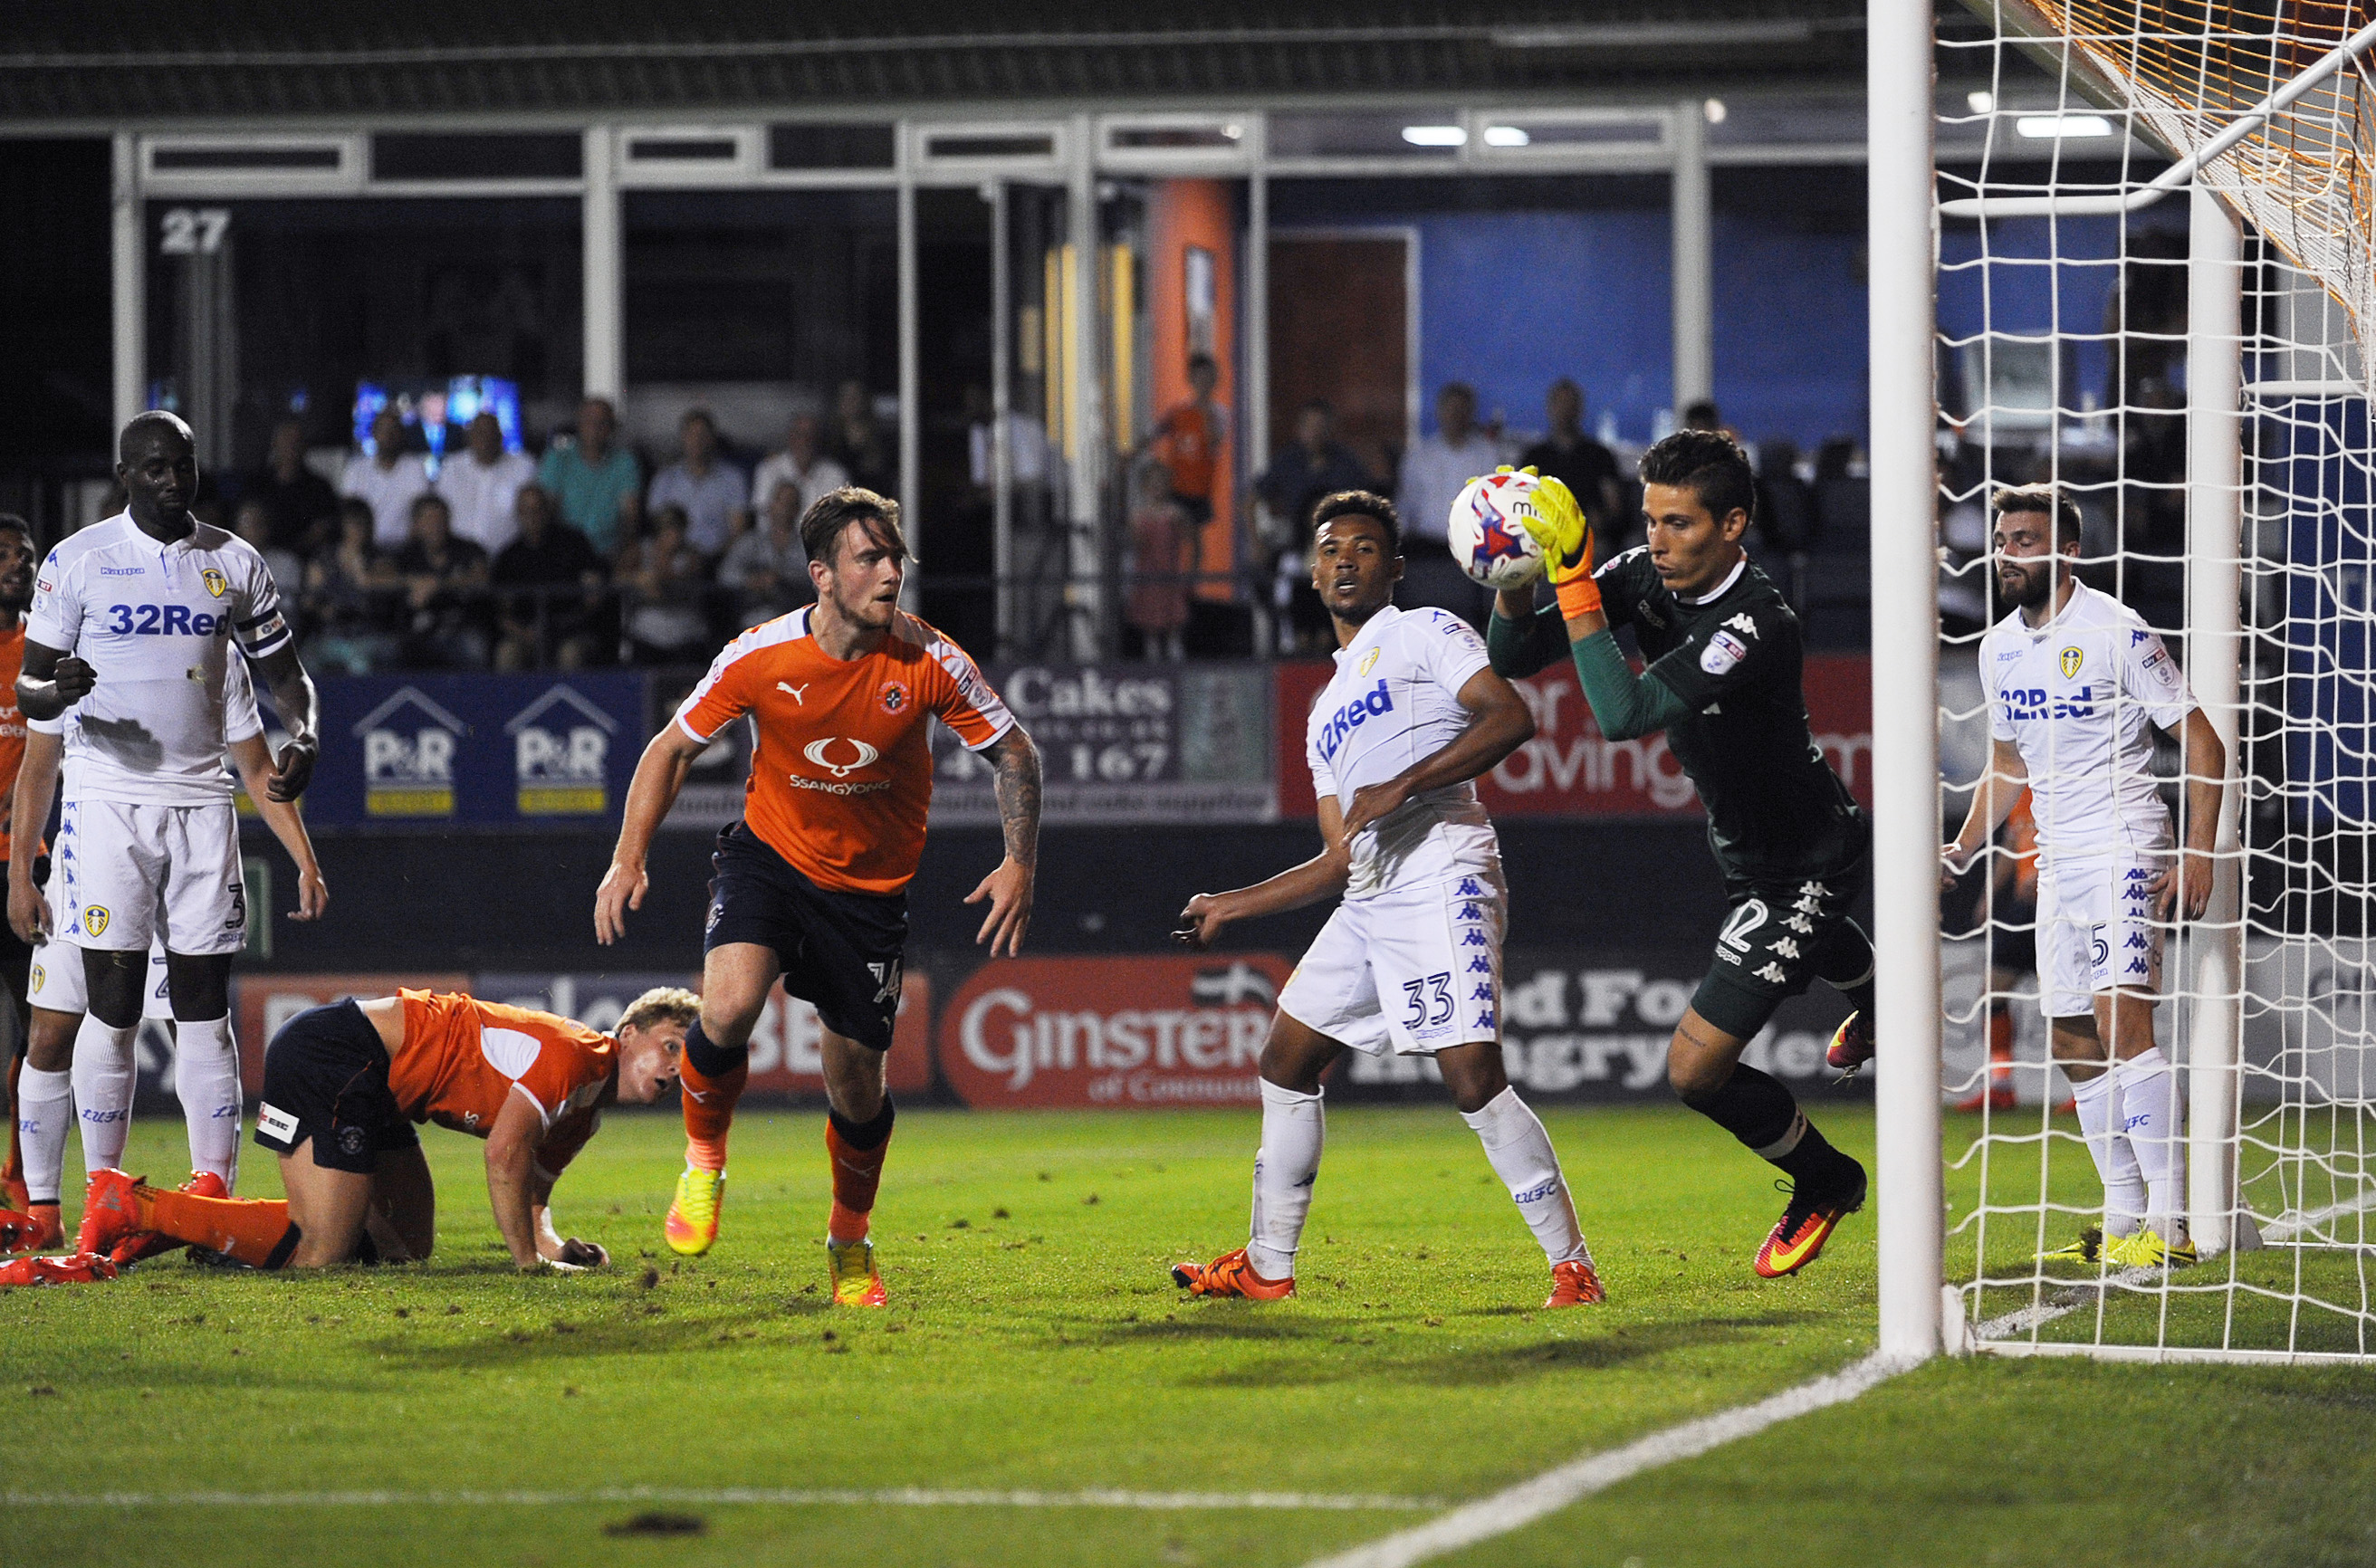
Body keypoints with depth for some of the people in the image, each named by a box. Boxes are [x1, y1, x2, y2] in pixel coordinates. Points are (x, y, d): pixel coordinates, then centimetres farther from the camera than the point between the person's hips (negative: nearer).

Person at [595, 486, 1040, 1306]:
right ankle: (704, 1159, 1)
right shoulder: (760, 656, -17)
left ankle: (849, 1241, 31)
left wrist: (1020, 863, -15)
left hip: (870, 886, 1)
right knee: (730, 1005, -28)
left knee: (857, 1084, 4)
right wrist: (629, 860, -11)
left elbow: (1012, 751, -3)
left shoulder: (930, 662, -17)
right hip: (769, 853, -1)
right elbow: (672, 748, -3)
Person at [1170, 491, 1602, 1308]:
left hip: (1443, 878, -9)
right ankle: (1267, 1265, 22)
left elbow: (1511, 717, -12)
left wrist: (1404, 786, -19)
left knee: (1474, 1078, -19)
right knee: (1286, 1061, 12)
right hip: (1368, 899, 9)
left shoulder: (1423, 634, 5)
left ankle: (1572, 1264, -15)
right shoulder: (1326, 714, 27)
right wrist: (1230, 906, 27)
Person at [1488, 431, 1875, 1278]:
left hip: (1804, 865, -9)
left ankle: (1824, 1185, 18)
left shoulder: (1757, 626, -39)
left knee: (1695, 1069, -9)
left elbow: (1624, 714, -48)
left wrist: (1575, 582, -48)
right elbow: (1512, 657, -14)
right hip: (1743, 841, 9)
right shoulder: (1647, 578, -16)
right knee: (1803, 928, 42)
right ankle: (1877, 999, 77)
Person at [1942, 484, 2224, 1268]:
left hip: (2126, 847, -8)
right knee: (2073, 1042, 6)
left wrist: (2198, 852, -16)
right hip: (2057, 862, 8)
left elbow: (2202, 744, -9)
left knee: (2121, 1016, -20)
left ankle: (2169, 1223, -23)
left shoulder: (2117, 633, -11)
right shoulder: (1999, 648, 11)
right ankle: (2124, 1218, 14)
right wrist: (1963, 849, 17)